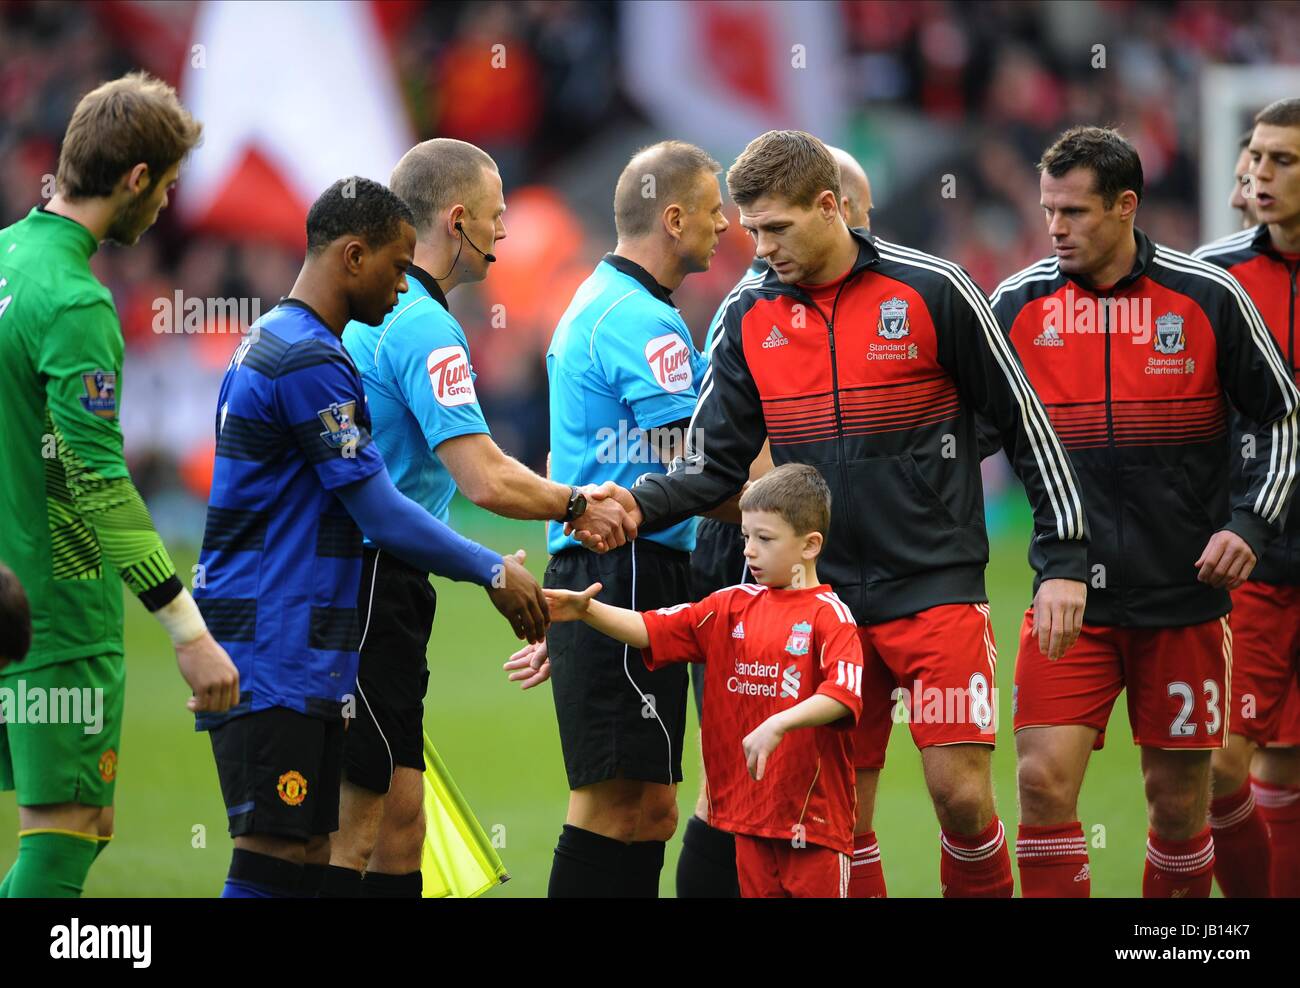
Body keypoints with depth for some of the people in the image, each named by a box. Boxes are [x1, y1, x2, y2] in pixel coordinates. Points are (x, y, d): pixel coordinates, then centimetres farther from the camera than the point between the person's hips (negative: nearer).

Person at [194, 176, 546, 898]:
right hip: (276, 659, -10)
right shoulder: (310, 360, -14)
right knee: (273, 861, -13)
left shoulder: (267, 344, 18)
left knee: (307, 852, 7)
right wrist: (493, 573, -2)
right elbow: (380, 514, -13)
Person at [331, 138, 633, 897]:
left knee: (399, 817, 11)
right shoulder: (424, 329, -15)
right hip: (372, 586, -10)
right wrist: (578, 506, -4)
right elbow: (487, 481, -20)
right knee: (352, 830, -8)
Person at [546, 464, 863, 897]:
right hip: (751, 812, 5)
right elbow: (651, 631, 3)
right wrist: (587, 611, -10)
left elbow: (843, 694, -21)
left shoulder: (828, 614, -8)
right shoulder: (734, 606, 10)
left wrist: (779, 724, -33)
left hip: (815, 809, -5)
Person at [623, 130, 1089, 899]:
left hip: (937, 590, -3)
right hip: (824, 600, 3)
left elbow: (1024, 423, -1)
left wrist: (1064, 561, -3)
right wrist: (639, 508, -15)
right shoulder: (750, 322, 5)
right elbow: (715, 466, 5)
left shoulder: (933, 291, -6)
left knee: (961, 792, -8)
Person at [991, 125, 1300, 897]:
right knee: (1045, 781, -12)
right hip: (1070, 594, 1)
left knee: (1178, 794, 6)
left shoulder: (1208, 298, -4)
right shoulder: (1018, 305, 0)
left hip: (1185, 594, -1)